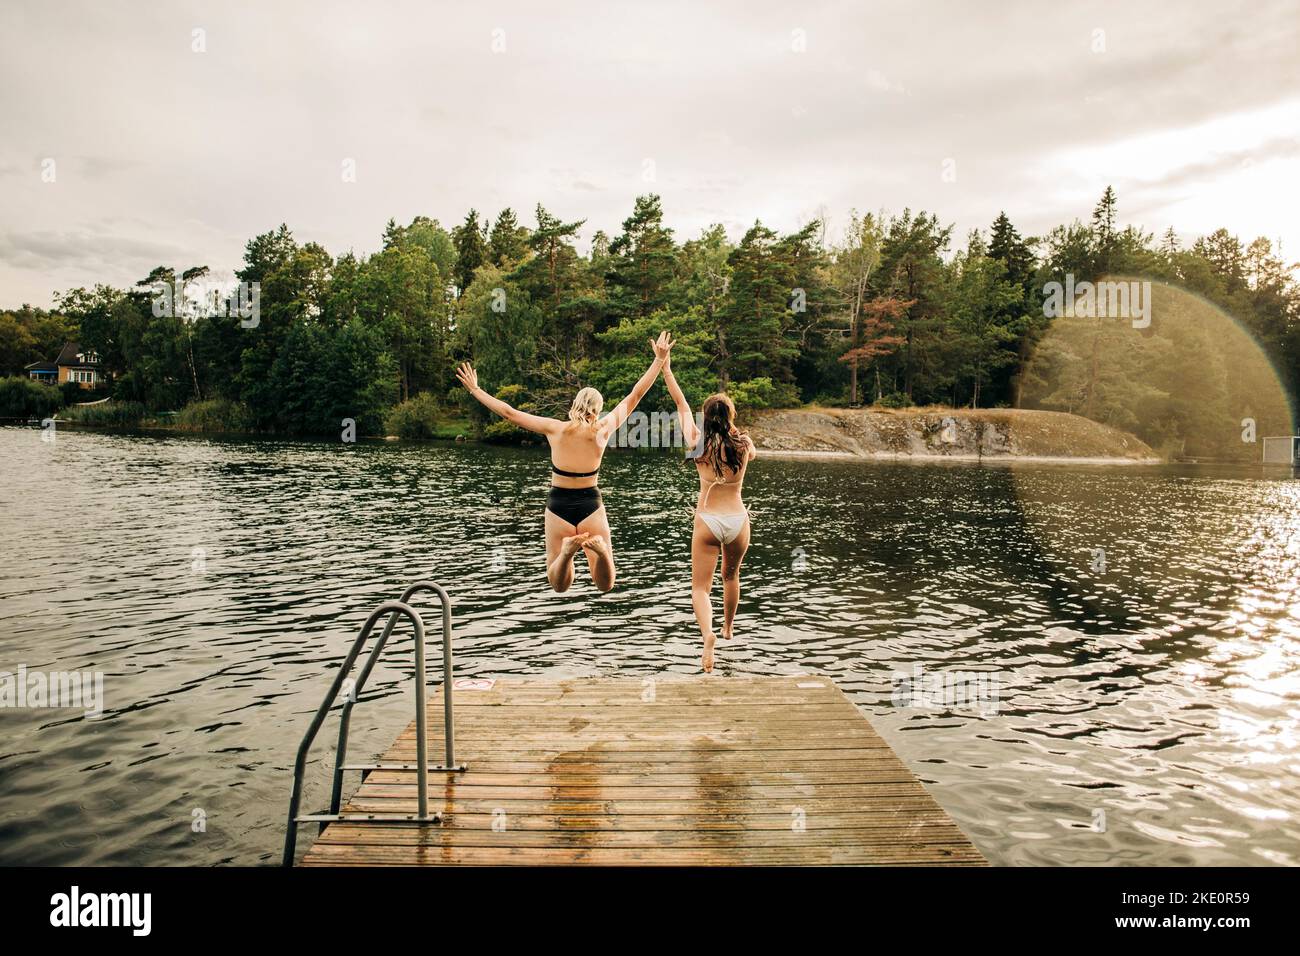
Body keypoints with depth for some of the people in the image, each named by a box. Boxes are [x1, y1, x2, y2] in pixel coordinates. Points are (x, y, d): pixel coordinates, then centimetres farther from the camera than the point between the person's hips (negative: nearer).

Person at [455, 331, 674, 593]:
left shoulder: (555, 429, -8)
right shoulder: (604, 429, -6)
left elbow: (509, 412, -2)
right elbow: (636, 394, 0)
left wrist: (475, 390, 8)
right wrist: (659, 359, 8)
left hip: (558, 506, 0)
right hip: (591, 506, 0)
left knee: (559, 586, 11)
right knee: (605, 585, 5)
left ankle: (568, 550, -23)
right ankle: (599, 547, -28)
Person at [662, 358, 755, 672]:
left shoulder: (698, 442, -6)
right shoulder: (744, 444, -4)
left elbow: (682, 405, 6)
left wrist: (666, 368, 15)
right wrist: (733, 427, 17)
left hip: (707, 521, -2)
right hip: (738, 520, 2)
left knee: (700, 587, 2)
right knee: (731, 576, 27)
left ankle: (708, 633, -25)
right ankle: (728, 627, 45)